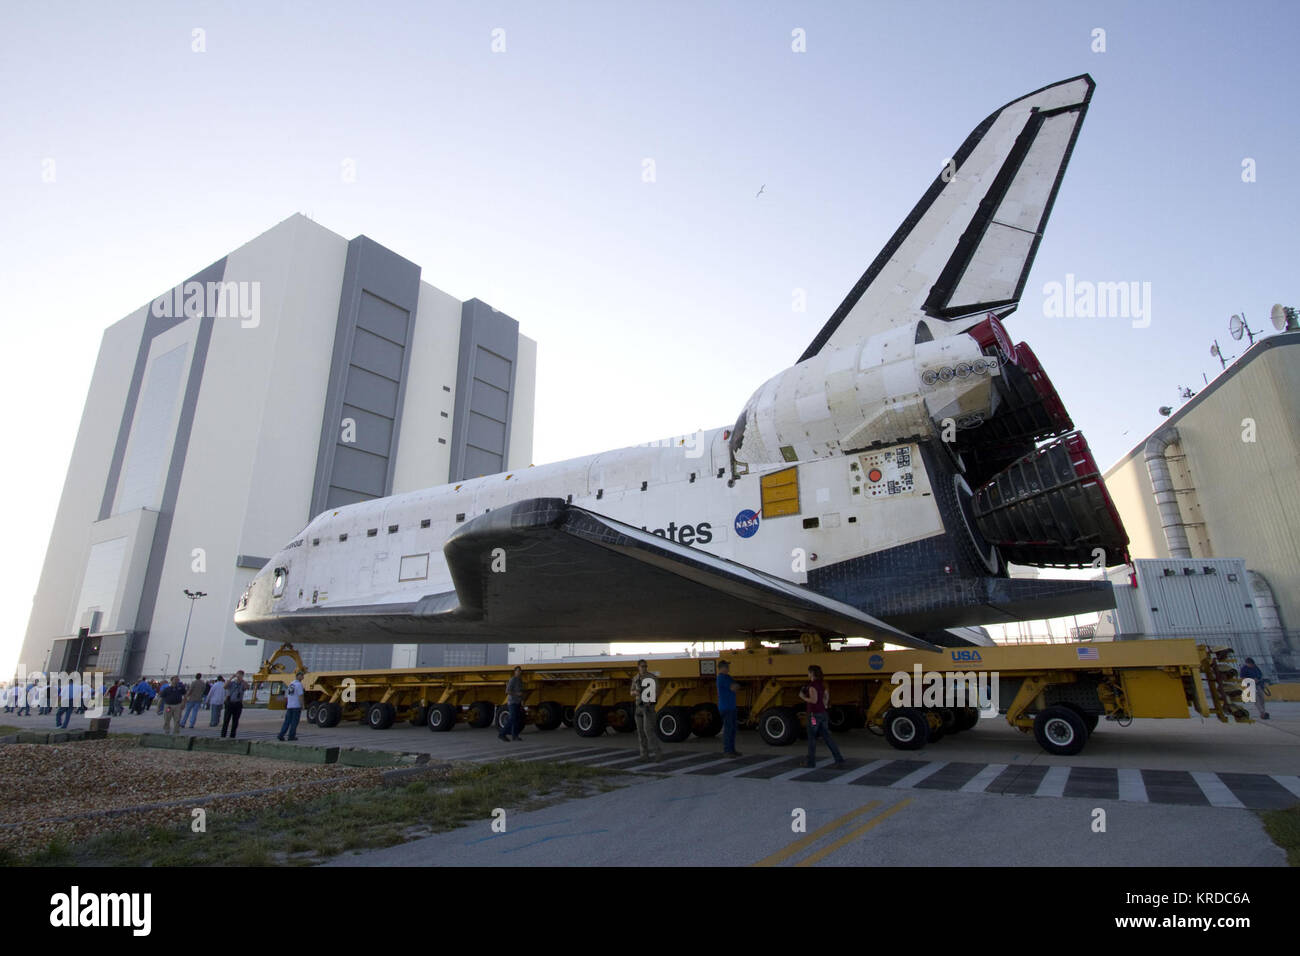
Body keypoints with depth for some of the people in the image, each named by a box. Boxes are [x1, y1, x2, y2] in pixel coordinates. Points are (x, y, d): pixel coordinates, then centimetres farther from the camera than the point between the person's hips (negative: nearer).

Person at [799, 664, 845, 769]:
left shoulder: (812, 685, -17)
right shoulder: (821, 684, 10)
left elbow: (814, 700, -23)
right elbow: (826, 697, 19)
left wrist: (803, 697, -10)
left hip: (814, 715, -8)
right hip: (822, 713, 8)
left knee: (811, 738, 5)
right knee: (827, 737, 8)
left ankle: (811, 761, 13)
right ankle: (839, 760, 3)